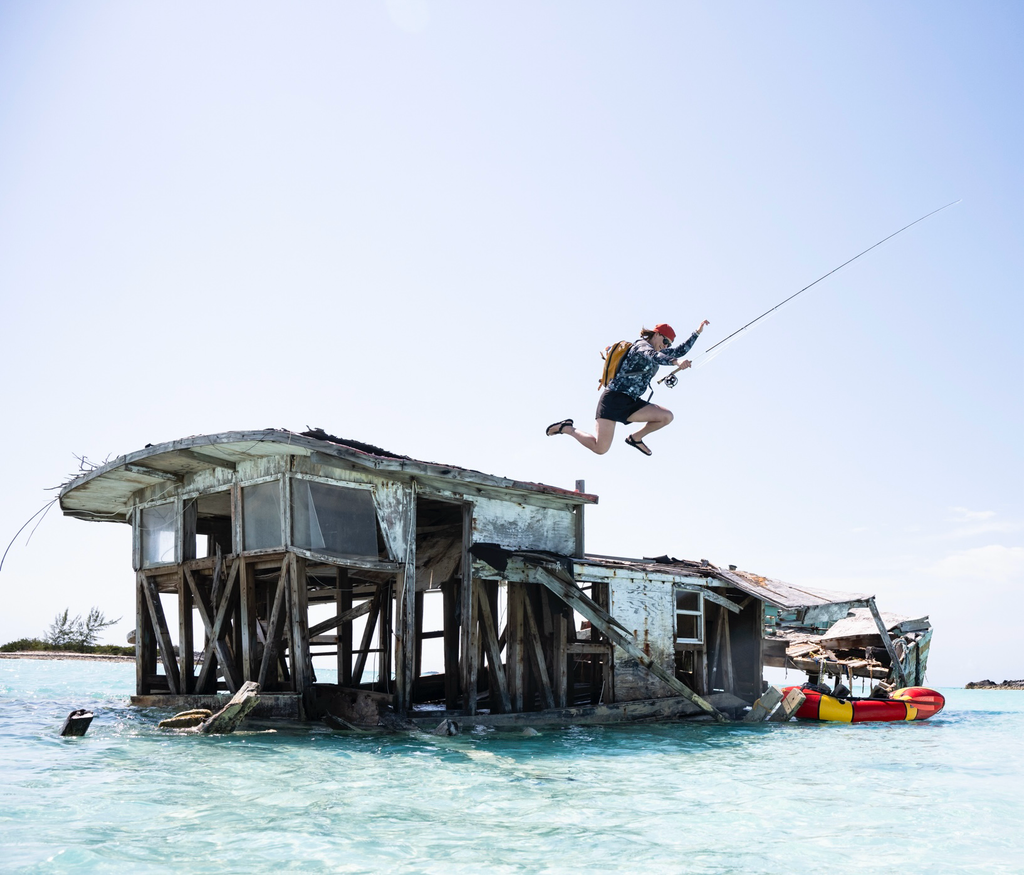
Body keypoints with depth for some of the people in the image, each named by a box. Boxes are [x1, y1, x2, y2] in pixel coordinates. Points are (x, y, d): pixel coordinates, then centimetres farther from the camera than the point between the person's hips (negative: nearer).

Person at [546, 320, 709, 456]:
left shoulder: (658, 352, 21)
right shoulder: (642, 345, -5)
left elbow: (680, 351, 32)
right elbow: (654, 356, -28)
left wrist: (698, 332, 28)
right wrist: (675, 362, -44)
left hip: (631, 403, 9)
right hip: (614, 399, -9)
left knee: (667, 416, -9)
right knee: (600, 448, -17)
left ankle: (636, 438, 11)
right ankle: (567, 428, 7)